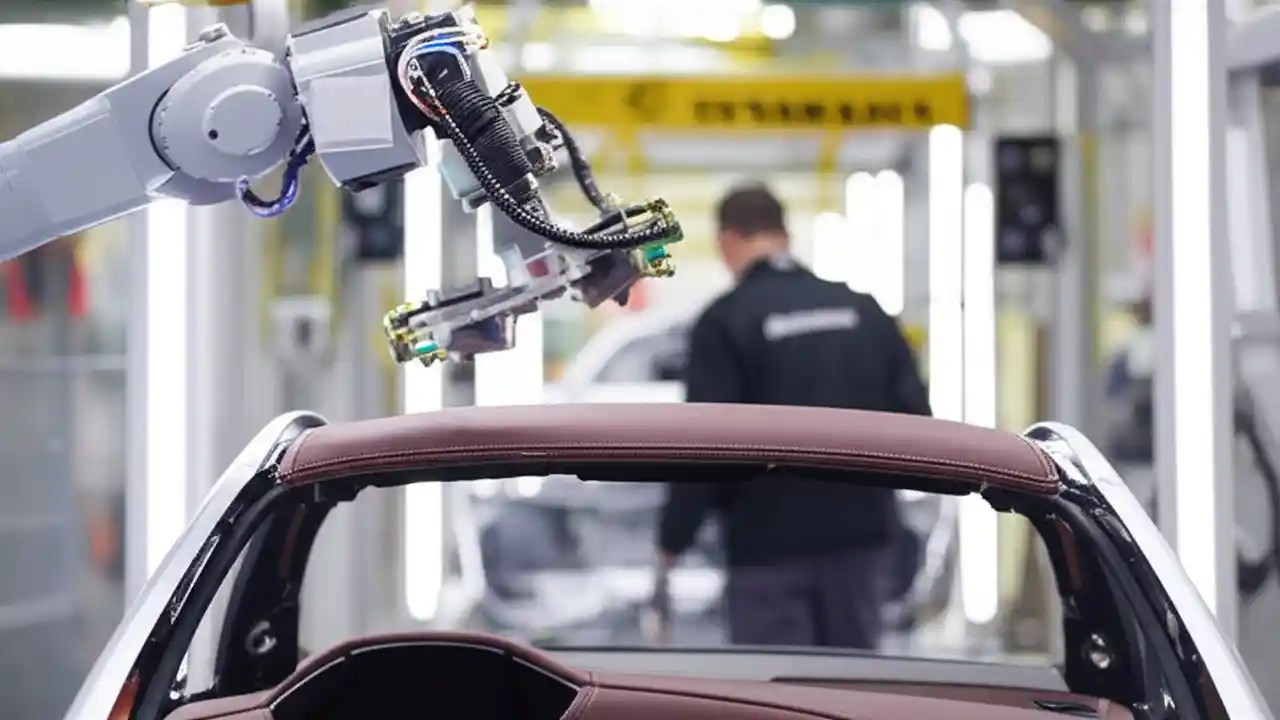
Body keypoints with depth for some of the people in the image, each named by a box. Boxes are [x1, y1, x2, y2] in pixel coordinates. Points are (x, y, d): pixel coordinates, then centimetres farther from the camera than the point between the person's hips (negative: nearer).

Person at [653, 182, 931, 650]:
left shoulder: (725, 322, -9)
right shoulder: (864, 310, 6)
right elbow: (914, 416, 4)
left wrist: (671, 542, -9)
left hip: (769, 543, -5)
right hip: (861, 533, 5)